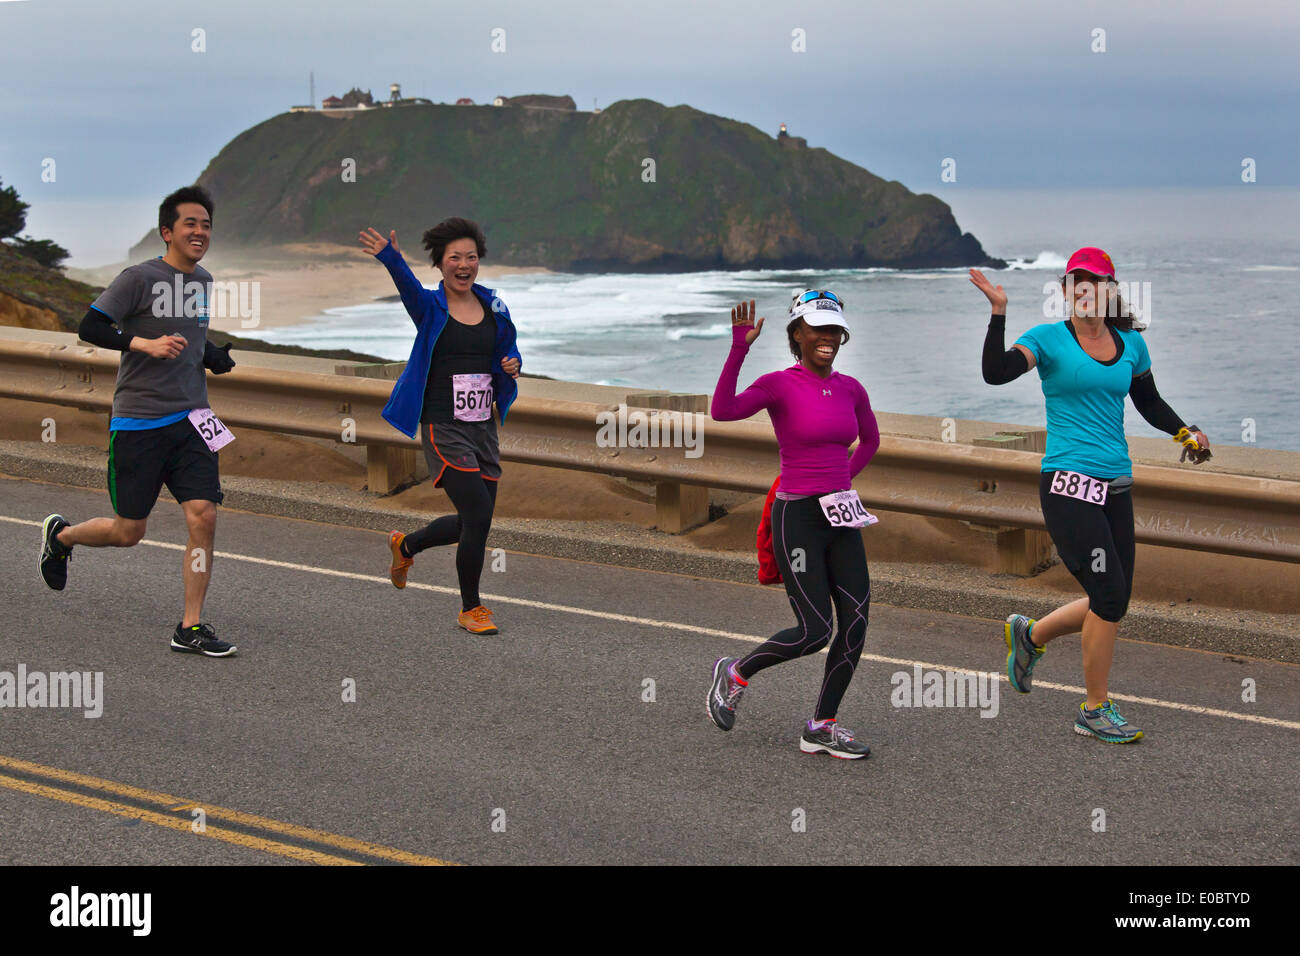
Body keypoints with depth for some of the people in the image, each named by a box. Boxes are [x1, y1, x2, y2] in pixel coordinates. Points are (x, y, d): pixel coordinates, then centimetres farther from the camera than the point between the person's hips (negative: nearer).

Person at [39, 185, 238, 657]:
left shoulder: (203, 281, 12)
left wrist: (212, 356, 9)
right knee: (128, 533, 3)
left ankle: (190, 627, 0)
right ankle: (60, 534, 35)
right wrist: (145, 343, -26)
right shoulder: (140, 277, -10)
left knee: (203, 517, -10)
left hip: (190, 421, 5)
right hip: (137, 422, -5)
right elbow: (90, 327, -14)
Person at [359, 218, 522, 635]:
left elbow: (508, 351, 23)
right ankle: (471, 608, 6)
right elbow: (409, 287, -28)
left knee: (473, 522, 12)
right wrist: (391, 259, -50)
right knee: (478, 516, -13)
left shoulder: (493, 307, 9)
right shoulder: (431, 307, -6)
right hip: (443, 429, -6)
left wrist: (513, 364, -2)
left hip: (484, 428, 6)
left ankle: (406, 545, 41)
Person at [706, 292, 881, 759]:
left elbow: (870, 439, 27)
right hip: (797, 519, -6)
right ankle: (736, 673, 18)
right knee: (814, 632, -9)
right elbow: (723, 411, -27)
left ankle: (822, 726, 11)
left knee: (856, 620, -2)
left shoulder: (850, 388, 8)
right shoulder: (779, 385, -9)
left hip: (841, 518, 6)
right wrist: (739, 349, -32)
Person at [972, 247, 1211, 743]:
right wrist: (999, 312, -27)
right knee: (1109, 594, -12)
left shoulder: (1131, 344, 12)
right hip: (1068, 484, -6)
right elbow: (996, 372, -19)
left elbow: (1149, 402, 26)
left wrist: (1187, 433, 10)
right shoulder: (1049, 339, -3)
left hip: (1116, 486, 6)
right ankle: (1095, 711, 4)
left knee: (1112, 604, 7)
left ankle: (1030, 633, 35)